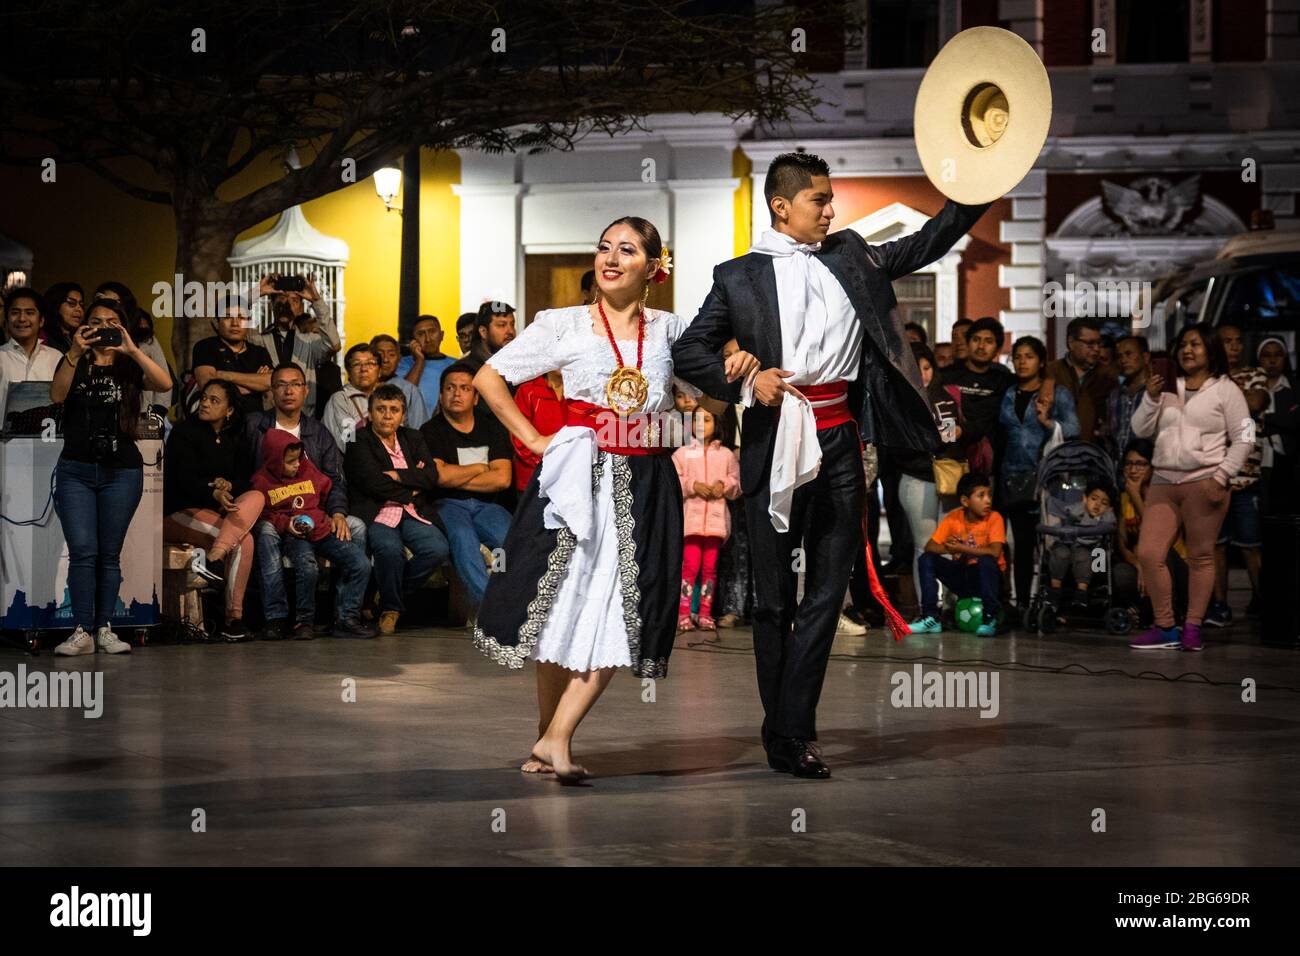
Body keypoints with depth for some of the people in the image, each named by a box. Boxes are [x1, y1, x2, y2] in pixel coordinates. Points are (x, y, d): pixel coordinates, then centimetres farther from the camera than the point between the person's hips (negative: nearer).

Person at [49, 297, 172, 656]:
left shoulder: (129, 368, 7)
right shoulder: (74, 365, 10)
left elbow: (164, 383, -13)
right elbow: (56, 395, -10)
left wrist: (132, 349, -22)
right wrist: (74, 354, -22)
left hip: (122, 470, 0)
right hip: (75, 470, 0)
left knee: (110, 554, 4)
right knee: (83, 551, -9)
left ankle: (104, 629, 8)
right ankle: (82, 632, -10)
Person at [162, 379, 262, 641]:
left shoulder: (233, 440, 15)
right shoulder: (184, 432, -4)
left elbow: (246, 480, 5)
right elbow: (185, 479, -18)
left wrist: (228, 486, -20)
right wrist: (214, 493, -38)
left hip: (216, 512, 6)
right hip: (179, 512, -6)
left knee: (256, 497, -27)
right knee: (243, 540, -30)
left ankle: (213, 557, -40)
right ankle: (233, 617, -26)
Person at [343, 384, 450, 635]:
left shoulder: (413, 439, 20)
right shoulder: (359, 442, 5)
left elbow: (431, 477, 4)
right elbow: (373, 483, -9)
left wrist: (398, 475, -7)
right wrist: (410, 492, -1)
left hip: (413, 514, 4)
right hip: (378, 515, -4)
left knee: (438, 548, -24)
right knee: (390, 548, -36)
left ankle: (391, 594, 0)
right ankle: (390, 607, -8)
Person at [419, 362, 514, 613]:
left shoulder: (492, 428, 15)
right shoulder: (431, 431, 9)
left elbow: (503, 478, 1)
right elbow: (439, 475, -9)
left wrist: (456, 477, -3)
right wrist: (480, 468, 4)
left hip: (487, 505, 2)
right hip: (447, 504, -2)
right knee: (462, 536, -36)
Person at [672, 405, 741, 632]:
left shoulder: (726, 455, 13)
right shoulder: (682, 453, 8)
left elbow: (738, 483, 11)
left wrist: (725, 485, -9)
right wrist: (693, 486, -14)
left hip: (716, 517, 2)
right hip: (690, 517, -2)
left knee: (710, 567, 4)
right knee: (690, 565, -8)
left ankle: (705, 613, 9)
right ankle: (683, 613, -6)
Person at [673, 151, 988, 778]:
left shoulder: (852, 257, 15)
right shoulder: (740, 277, 5)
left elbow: (926, 244, 18)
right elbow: (688, 351, 5)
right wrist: (744, 382, -10)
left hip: (840, 443, 3)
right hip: (775, 446, -3)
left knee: (827, 591, 0)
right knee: (773, 596, 3)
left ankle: (791, 732, 4)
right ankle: (785, 735, 13)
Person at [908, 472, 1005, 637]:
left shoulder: (994, 518, -13)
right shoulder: (953, 518, -3)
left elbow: (994, 552, -27)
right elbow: (930, 546, -7)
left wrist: (961, 548, -23)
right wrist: (950, 549, -27)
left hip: (986, 577, -4)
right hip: (961, 577, 4)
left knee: (986, 561, -35)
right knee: (927, 559, -14)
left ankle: (990, 618, -22)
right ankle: (931, 618, -13)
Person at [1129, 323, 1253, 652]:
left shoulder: (1225, 389, 2)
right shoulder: (1166, 388, 15)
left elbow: (1243, 439, -1)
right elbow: (1140, 431, 11)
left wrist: (1221, 477, -10)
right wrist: (1151, 398, -4)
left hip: (1204, 482, -4)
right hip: (1164, 481, 5)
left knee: (1200, 557, -1)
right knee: (1148, 553, -5)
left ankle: (1192, 628, 4)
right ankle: (1165, 627, 2)